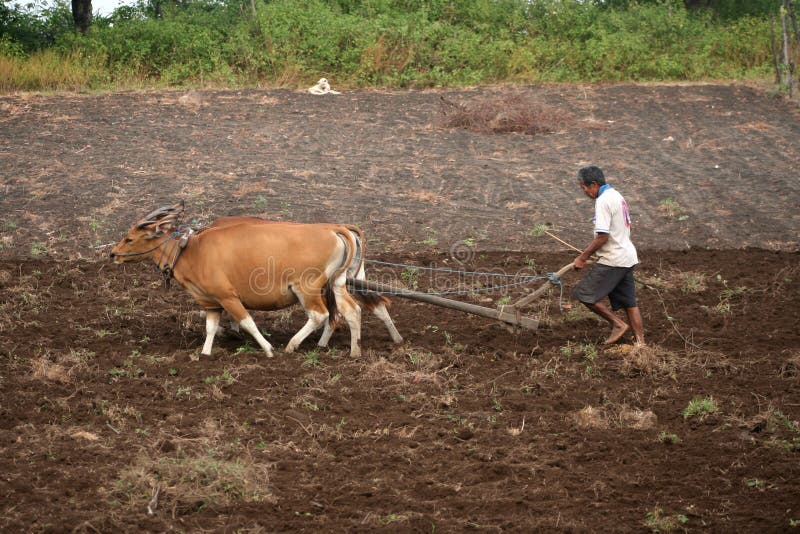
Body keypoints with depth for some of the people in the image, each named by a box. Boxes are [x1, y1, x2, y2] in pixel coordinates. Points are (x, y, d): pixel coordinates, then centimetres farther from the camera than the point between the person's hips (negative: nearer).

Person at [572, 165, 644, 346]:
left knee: (584, 294, -5)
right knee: (629, 301, 13)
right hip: (627, 257, 10)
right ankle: (640, 341, 12)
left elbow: (602, 236, -22)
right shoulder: (616, 195, 14)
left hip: (612, 260, -10)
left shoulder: (603, 201, -17)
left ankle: (618, 324, -2)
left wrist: (583, 258, -13)